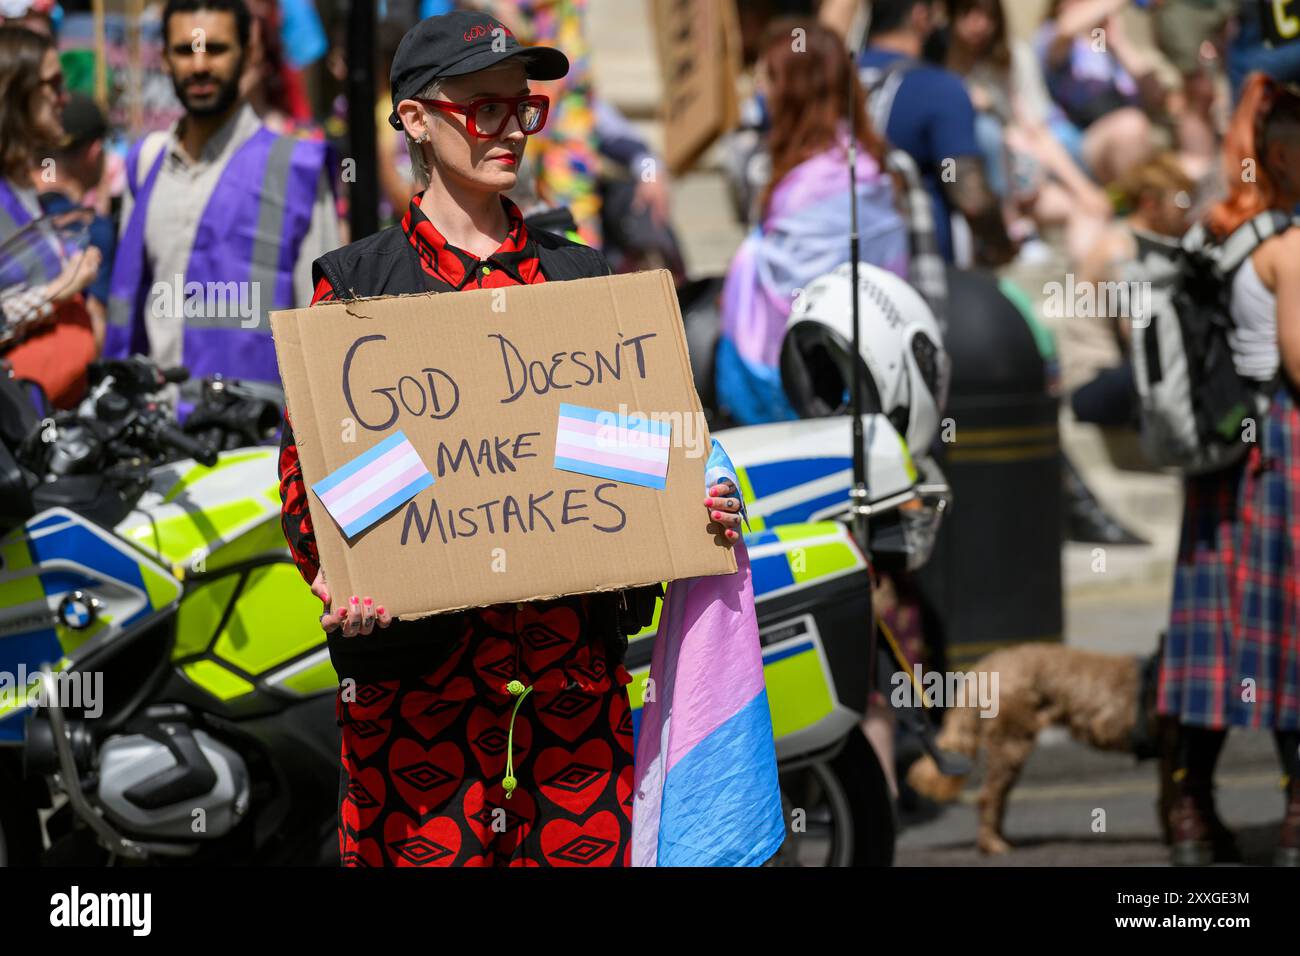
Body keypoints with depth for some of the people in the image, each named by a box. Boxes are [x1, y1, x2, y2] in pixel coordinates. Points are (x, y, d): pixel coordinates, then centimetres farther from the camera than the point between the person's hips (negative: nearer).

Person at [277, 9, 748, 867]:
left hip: (575, 642, 3)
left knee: (587, 846, 0)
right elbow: (308, 461, 2)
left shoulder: (580, 275, 14)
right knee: (429, 851, -3)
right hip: (421, 644, -3)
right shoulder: (357, 283, 5)